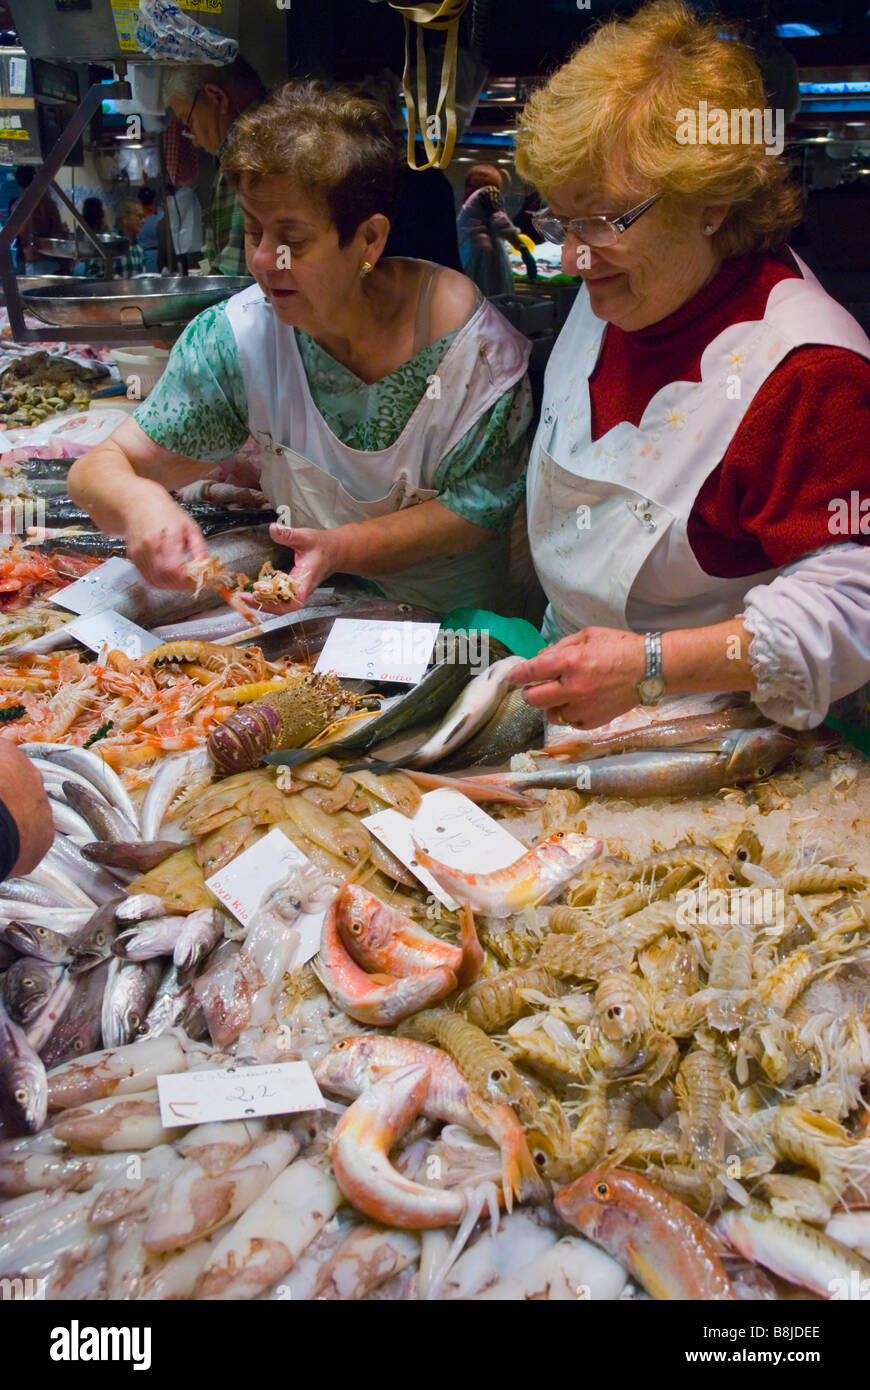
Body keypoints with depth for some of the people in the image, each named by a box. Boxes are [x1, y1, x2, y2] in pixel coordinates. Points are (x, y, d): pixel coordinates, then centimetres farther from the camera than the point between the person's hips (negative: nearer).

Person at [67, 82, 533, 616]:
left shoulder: (471, 343, -12)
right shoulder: (238, 336, -6)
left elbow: (476, 509, -8)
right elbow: (97, 469, -2)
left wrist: (340, 548, -23)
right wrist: (137, 499, -28)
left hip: (451, 617, -2)